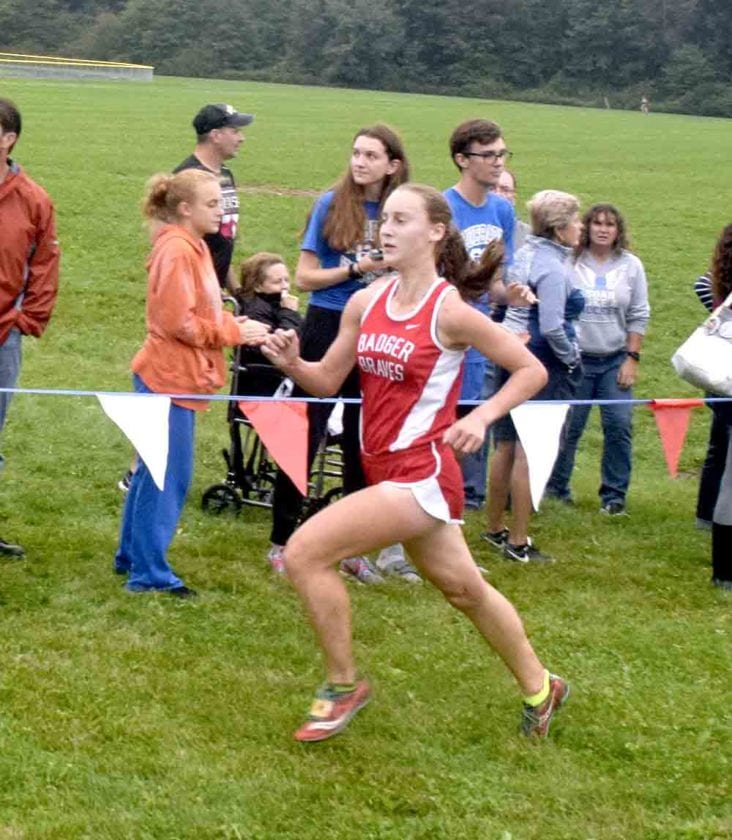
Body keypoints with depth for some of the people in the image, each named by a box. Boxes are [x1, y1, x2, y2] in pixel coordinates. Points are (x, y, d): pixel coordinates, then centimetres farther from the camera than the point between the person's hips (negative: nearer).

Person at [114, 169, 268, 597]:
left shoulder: (193, 247, 13)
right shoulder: (177, 250, -17)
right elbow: (178, 322, -21)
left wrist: (232, 324, 0)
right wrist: (234, 333, -14)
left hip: (181, 377, 10)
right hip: (169, 377, -10)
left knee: (155, 473, 17)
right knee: (168, 477, -6)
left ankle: (132, 557, 28)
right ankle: (149, 573, 0)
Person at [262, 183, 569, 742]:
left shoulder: (450, 311, -15)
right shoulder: (366, 303, 3)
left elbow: (532, 370, -8)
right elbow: (327, 381, 8)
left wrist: (482, 416, -21)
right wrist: (291, 363, -12)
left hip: (422, 473, -7)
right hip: (383, 468, 7)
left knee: (304, 553, -14)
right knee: (464, 589, 22)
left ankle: (343, 686, 4)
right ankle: (539, 688, 42)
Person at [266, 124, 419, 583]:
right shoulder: (332, 205, -4)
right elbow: (304, 277, -5)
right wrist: (355, 270, -15)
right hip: (328, 327, -3)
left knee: (364, 444, 9)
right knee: (304, 437, 2)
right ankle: (281, 542, 11)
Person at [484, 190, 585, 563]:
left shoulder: (526, 253, 9)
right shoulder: (553, 267, -17)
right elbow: (552, 327, -22)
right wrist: (572, 360, -7)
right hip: (544, 365, -9)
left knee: (506, 447, 17)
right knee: (530, 454, -4)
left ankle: (495, 528, 28)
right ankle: (518, 542, 0)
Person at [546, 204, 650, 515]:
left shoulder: (631, 265, 3)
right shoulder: (571, 263, -5)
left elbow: (638, 316, 6)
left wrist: (632, 358, 0)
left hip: (616, 360, 2)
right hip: (576, 358, -2)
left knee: (619, 426, -3)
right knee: (568, 426, 2)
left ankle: (614, 494, 8)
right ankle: (556, 487, 18)